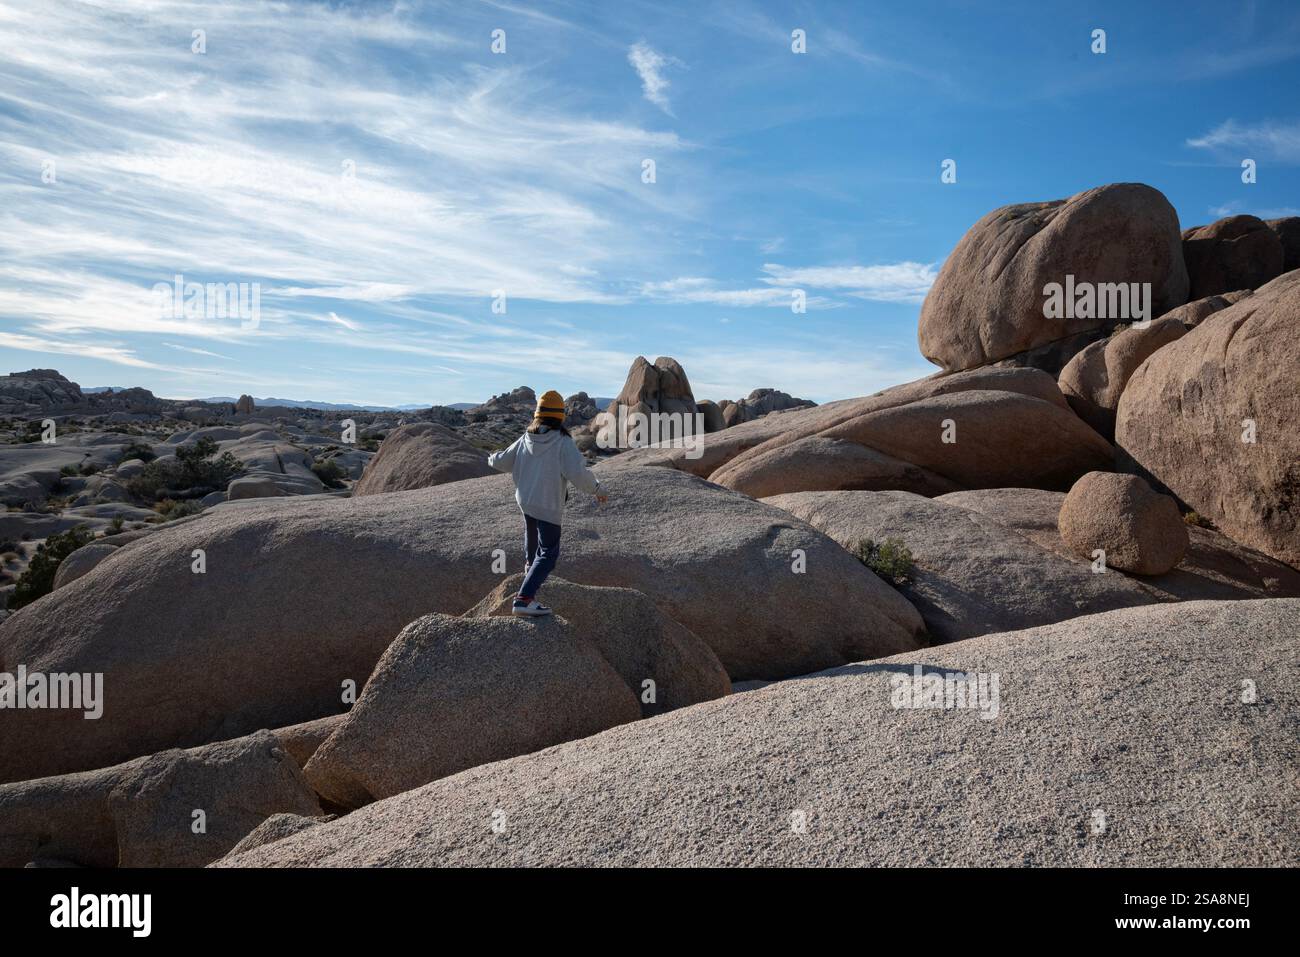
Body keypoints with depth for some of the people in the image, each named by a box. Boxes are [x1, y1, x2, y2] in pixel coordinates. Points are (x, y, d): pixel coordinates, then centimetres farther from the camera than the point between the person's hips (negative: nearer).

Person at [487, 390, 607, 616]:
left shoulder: (525, 439, -3)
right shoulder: (562, 442, -20)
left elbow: (502, 462, 8)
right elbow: (578, 473, -28)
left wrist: (493, 458, 32)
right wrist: (598, 489, -12)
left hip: (524, 500, 7)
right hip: (549, 506, -7)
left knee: (532, 534, 35)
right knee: (548, 554, -3)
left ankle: (530, 567, 60)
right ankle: (524, 599, -15)